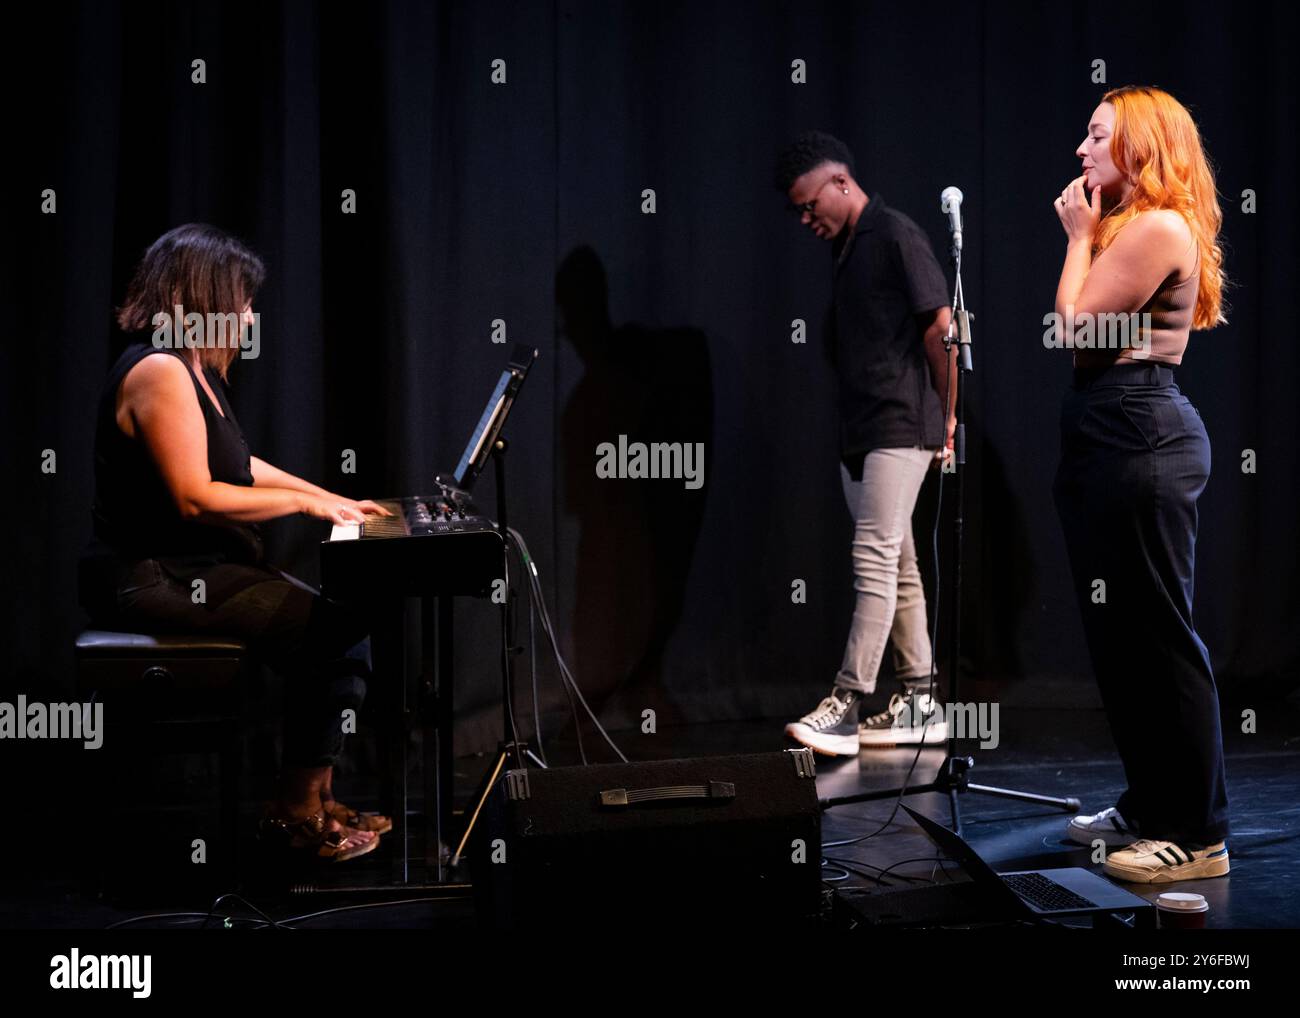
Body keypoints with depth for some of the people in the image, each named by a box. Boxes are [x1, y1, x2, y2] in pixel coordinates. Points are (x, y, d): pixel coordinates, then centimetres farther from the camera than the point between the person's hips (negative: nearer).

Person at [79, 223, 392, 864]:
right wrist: (304, 503, -15)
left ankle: (312, 803, 6)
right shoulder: (159, 371, -18)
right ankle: (296, 815, -7)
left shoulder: (195, 371, 16)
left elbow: (235, 465, 28)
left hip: (202, 568, 11)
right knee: (329, 632, -18)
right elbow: (195, 497, -24)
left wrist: (332, 499, 22)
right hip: (158, 579, -11)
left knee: (342, 626, 4)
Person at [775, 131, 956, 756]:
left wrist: (948, 417, -7)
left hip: (899, 428, -9)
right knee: (896, 564, 10)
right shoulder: (842, 248, 17)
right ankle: (919, 704, 14)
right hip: (858, 433, 9)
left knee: (875, 560, -13)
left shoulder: (896, 236, -9)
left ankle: (845, 706, -16)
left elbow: (940, 328, -11)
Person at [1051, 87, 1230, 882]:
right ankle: (1151, 806, 23)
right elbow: (1090, 336, 13)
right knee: (1122, 634, 14)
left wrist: (1079, 236, -4)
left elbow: (1076, 328, -12)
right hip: (1118, 437, 11)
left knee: (1159, 638, -8)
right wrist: (1088, 236, 12)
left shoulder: (1158, 227, -13)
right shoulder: (1133, 227, 20)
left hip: (1141, 442, -11)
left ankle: (1198, 834, -3)